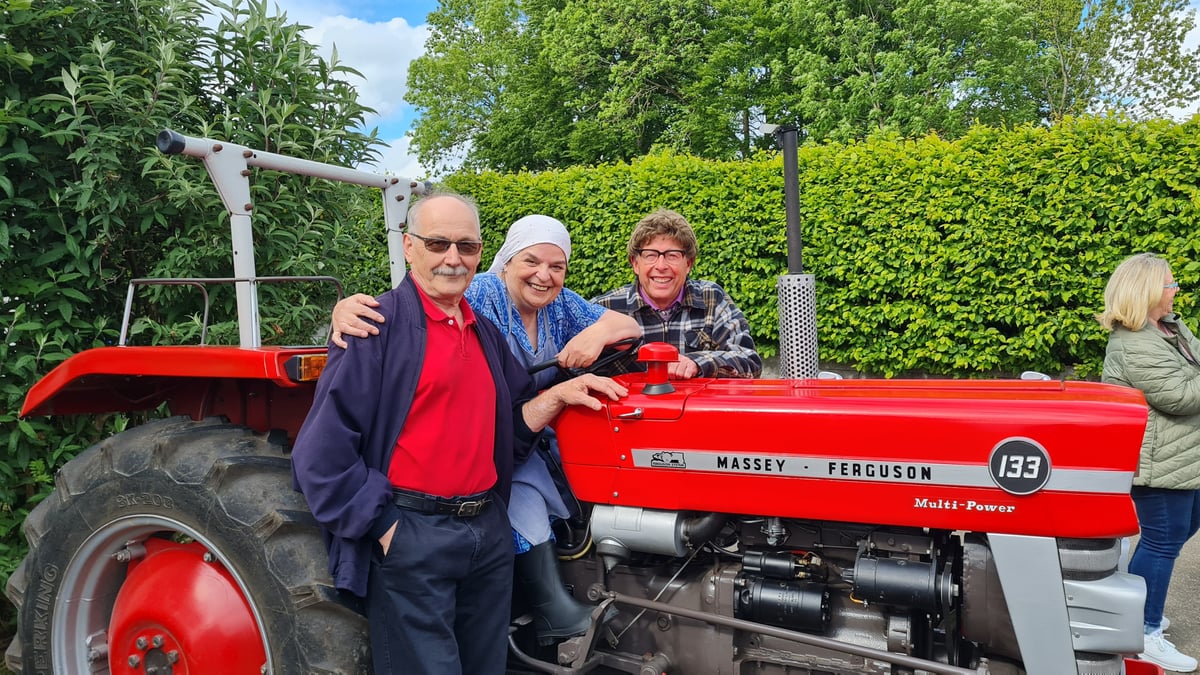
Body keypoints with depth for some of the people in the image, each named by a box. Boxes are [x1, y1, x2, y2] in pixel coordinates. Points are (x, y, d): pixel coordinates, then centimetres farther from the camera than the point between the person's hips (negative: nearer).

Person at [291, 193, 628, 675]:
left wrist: (557, 396, -1)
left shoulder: (486, 334, 12)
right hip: (410, 536, -7)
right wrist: (385, 527, -14)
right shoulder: (376, 327, -11)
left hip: (489, 531, 7)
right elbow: (321, 453, -15)